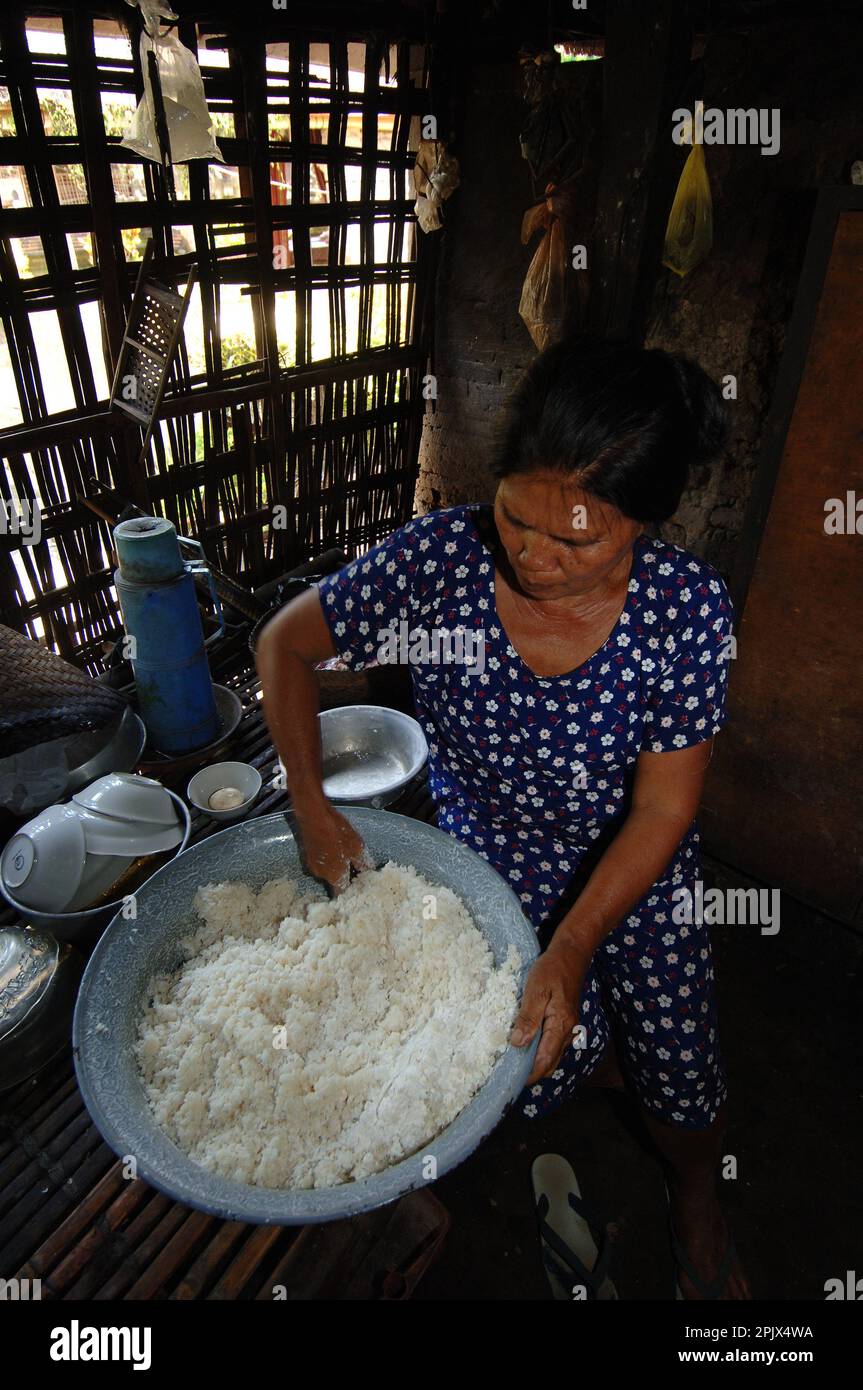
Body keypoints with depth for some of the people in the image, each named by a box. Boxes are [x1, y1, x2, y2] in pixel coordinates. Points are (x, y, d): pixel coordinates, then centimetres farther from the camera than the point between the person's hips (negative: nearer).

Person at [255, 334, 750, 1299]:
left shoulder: (687, 605, -25)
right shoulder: (439, 556, -26)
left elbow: (663, 808, -19)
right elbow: (285, 644, -12)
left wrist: (570, 948, -24)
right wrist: (312, 807, -16)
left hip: (633, 866, 1)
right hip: (489, 853, 0)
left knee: (682, 1067, 9)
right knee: (549, 1060, -8)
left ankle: (695, 1201, 50)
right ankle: (595, 1061, 35)